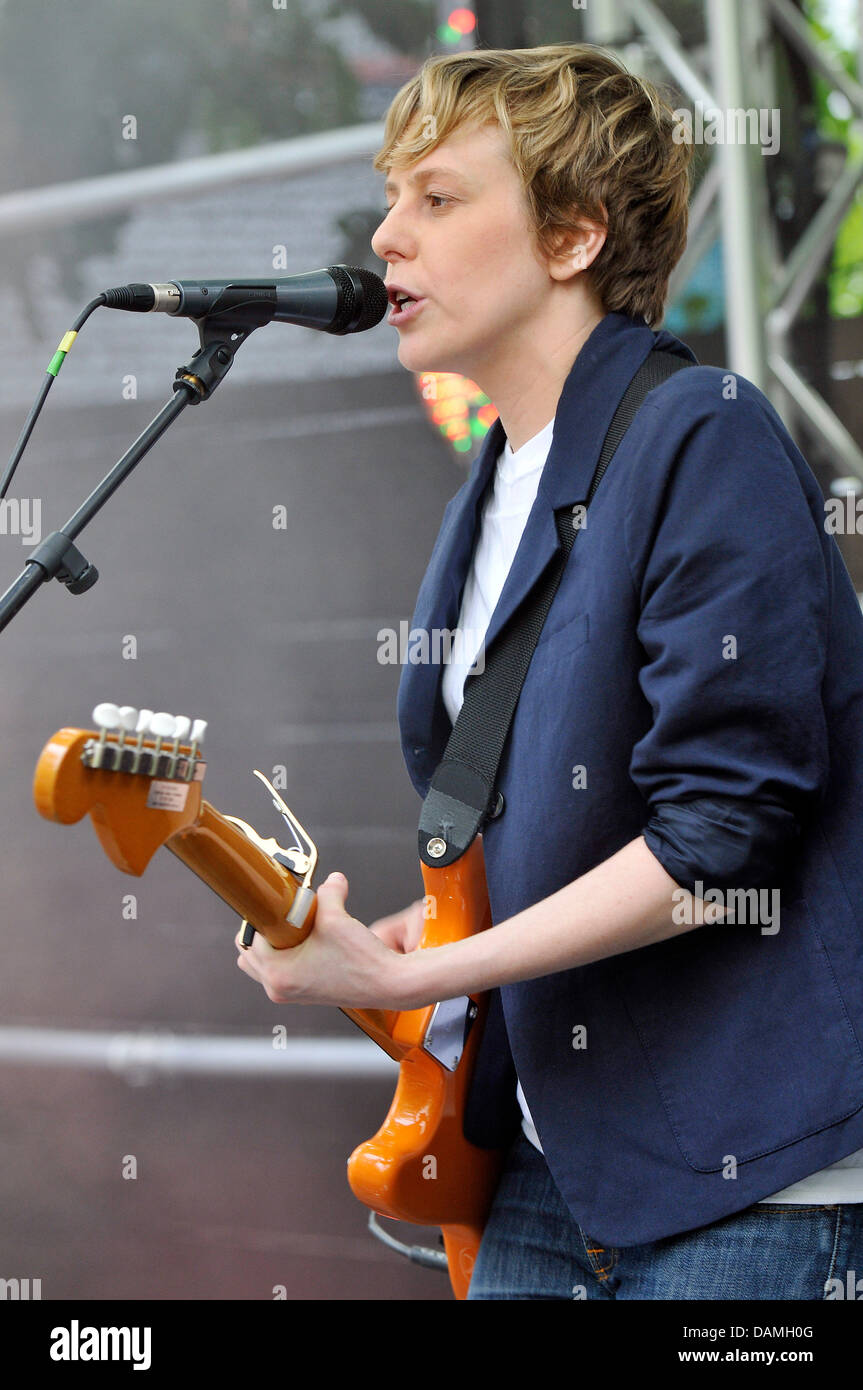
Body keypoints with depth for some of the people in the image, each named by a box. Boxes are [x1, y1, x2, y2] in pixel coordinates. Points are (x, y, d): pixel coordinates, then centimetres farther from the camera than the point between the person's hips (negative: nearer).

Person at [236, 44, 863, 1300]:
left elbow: (718, 832, -21)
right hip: (554, 1150, 8)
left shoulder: (703, 436, -15)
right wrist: (430, 928, 4)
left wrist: (409, 977, -19)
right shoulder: (499, 482, 13)